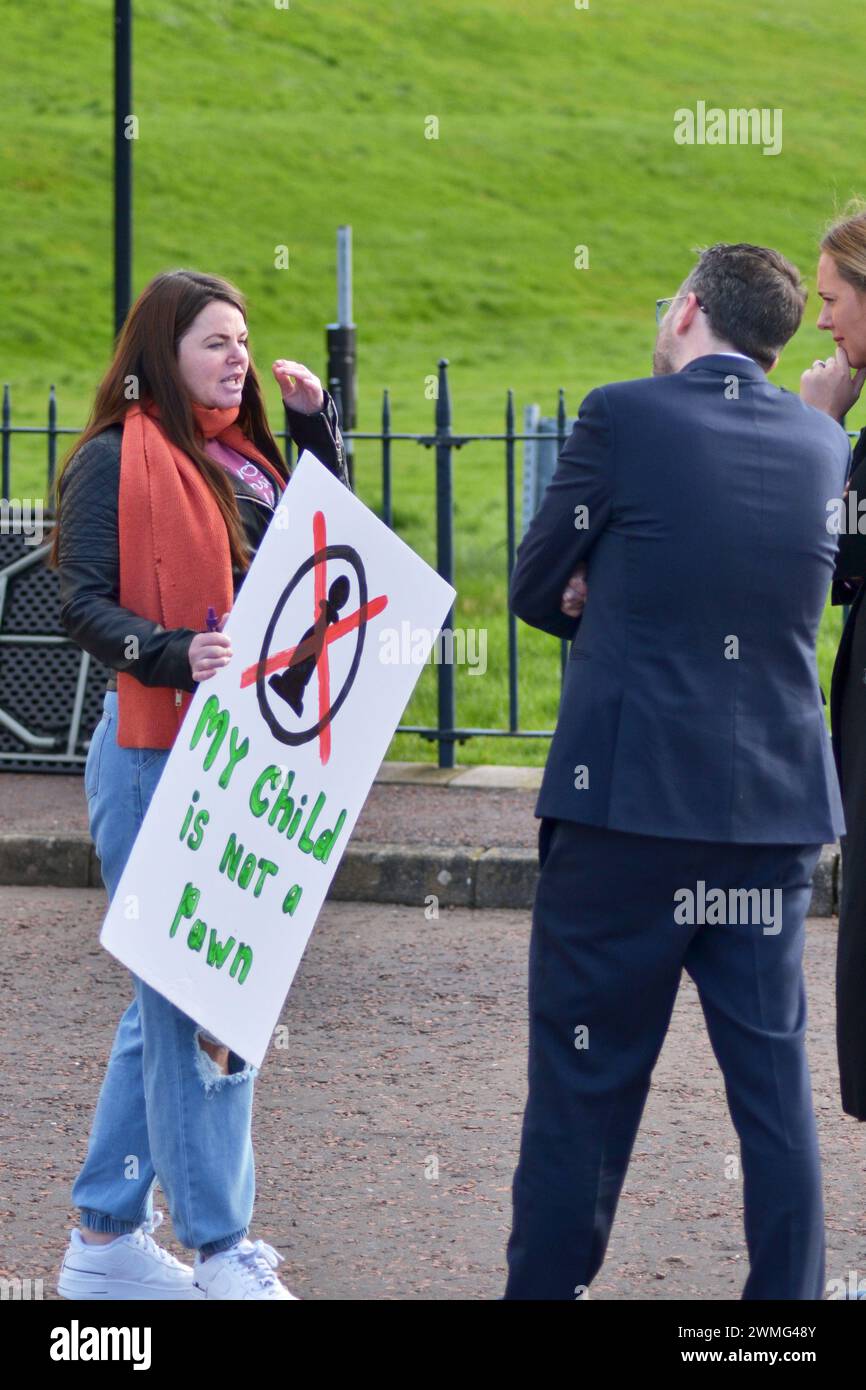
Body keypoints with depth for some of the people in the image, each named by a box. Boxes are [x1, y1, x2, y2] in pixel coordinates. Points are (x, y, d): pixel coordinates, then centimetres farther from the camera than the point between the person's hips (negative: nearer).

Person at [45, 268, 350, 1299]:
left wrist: (314, 424, 11)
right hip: (154, 757, -8)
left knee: (171, 1000, 12)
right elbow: (83, 604, -13)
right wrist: (176, 654, -28)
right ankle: (220, 1254, -4)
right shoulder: (116, 460, -7)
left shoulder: (239, 458, 15)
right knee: (201, 1003, -8)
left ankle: (106, 1239, 20)